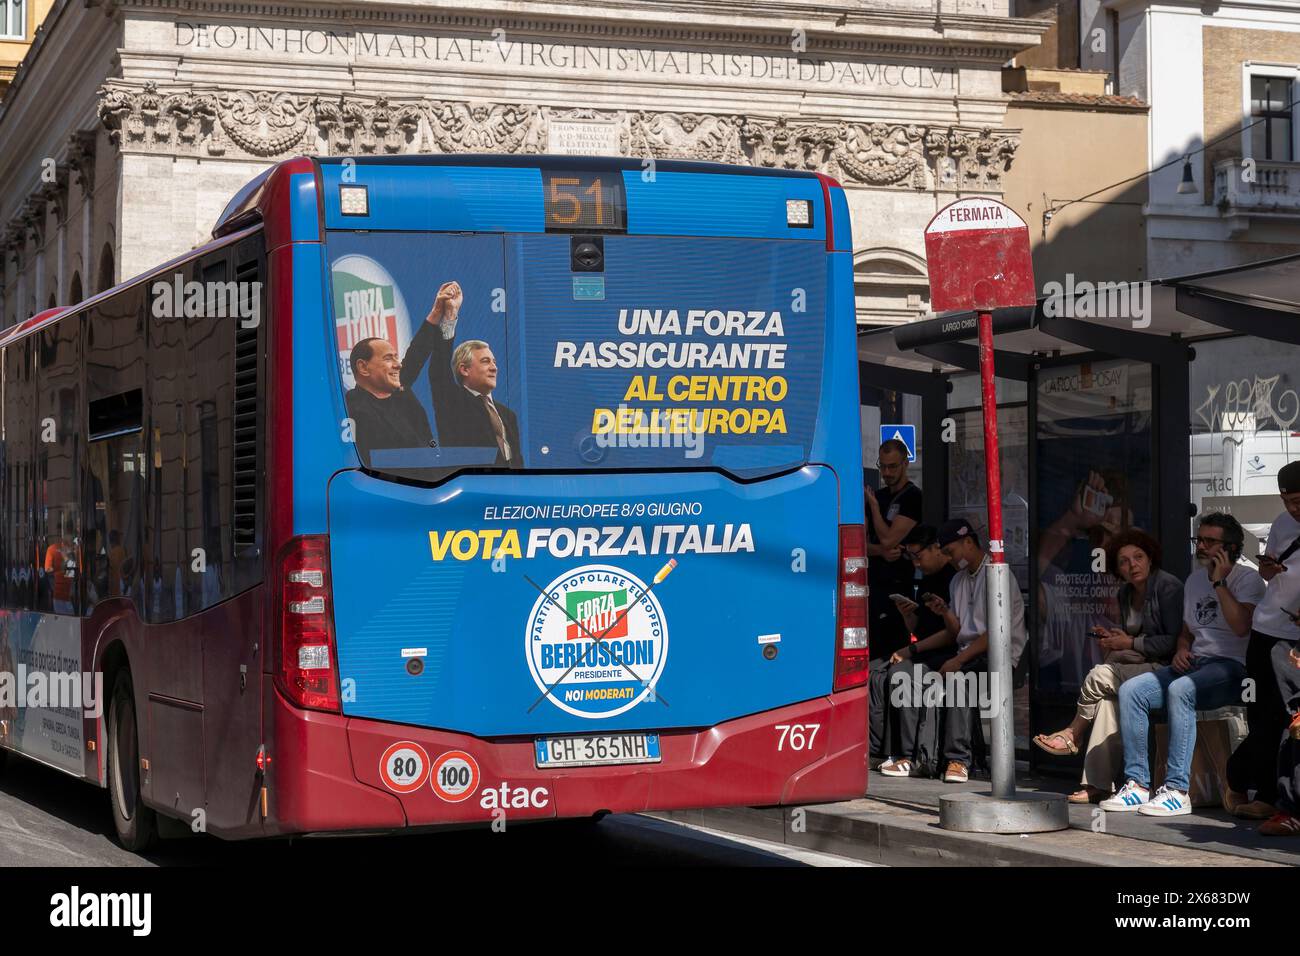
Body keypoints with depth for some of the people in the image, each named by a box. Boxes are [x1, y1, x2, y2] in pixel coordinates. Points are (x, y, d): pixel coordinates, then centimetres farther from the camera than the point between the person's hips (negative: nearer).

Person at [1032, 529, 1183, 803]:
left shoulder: (1167, 587, -10)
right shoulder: (1126, 594, 16)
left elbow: (1174, 641, -15)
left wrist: (1130, 643, -12)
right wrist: (1113, 639, 3)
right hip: (1142, 666, 7)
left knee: (1100, 676, -22)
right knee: (1108, 696, -23)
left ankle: (1072, 734, 3)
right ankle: (1099, 785, -26)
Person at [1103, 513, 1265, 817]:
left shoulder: (1248, 580, -1)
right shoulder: (1194, 579, 22)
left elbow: (1241, 627, -20)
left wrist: (1219, 583, -13)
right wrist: (1181, 651, 8)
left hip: (1231, 667, -8)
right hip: (1194, 664, 8)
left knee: (1180, 689, -36)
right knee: (1130, 689, -14)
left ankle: (1177, 790, -35)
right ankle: (1137, 784, -15)